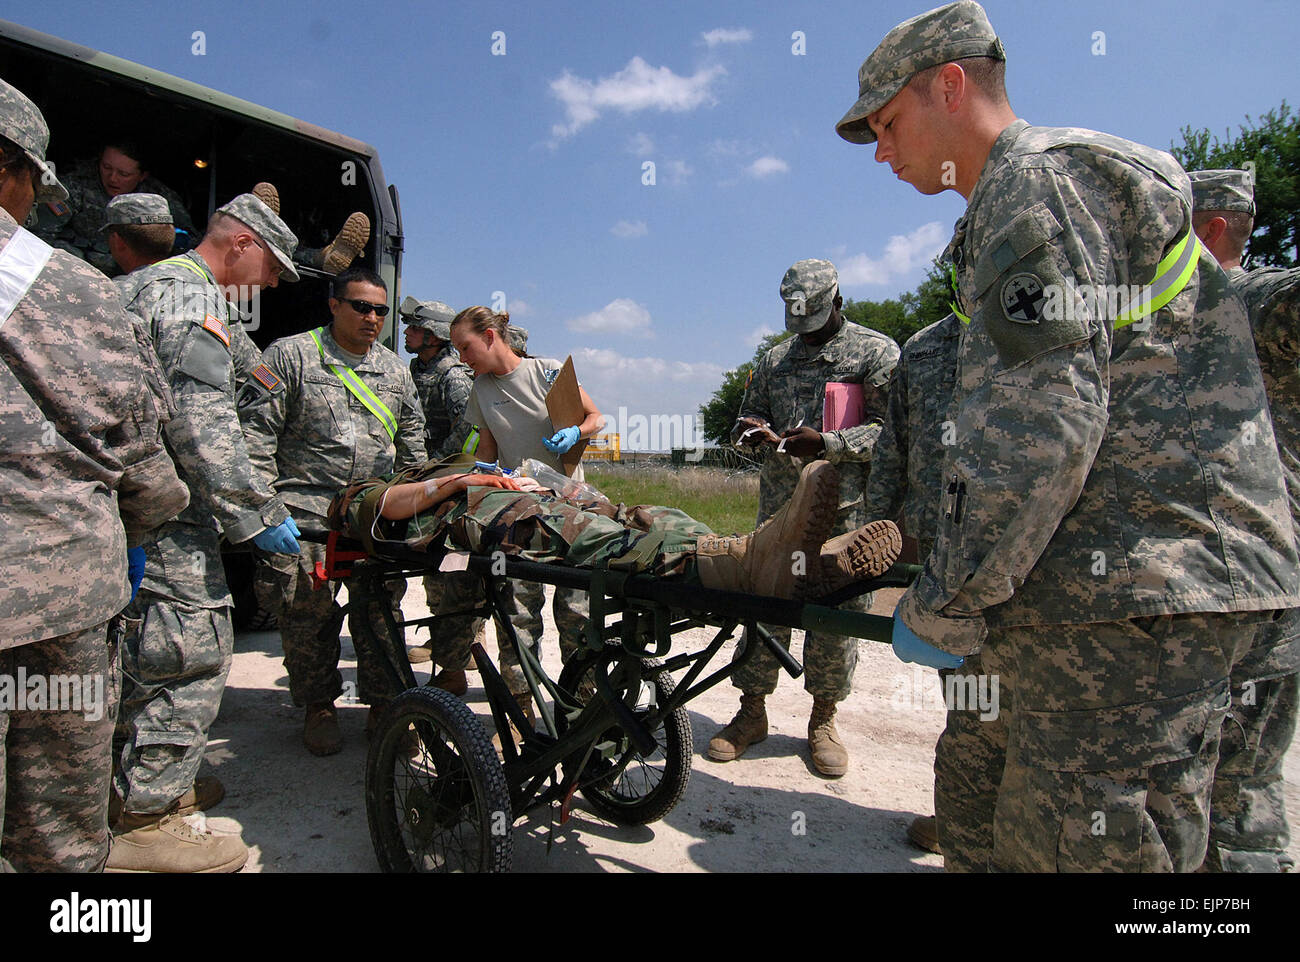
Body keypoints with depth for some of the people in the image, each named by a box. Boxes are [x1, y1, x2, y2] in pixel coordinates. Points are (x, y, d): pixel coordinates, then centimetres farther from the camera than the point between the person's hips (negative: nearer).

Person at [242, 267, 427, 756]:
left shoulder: (396, 369, 16)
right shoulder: (290, 355, 3)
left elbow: (412, 441, 22)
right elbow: (256, 431, -1)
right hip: (307, 500, -2)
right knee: (308, 604, -5)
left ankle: (383, 703, 11)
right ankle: (319, 706, 13)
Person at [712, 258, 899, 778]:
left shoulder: (876, 351, 4)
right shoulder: (774, 359, 18)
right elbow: (749, 414, 25)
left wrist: (825, 443, -17)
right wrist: (753, 430, 1)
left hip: (846, 508, -3)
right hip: (779, 505, 4)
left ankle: (823, 719, 19)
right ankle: (752, 711, 17)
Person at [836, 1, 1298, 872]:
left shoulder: (1038, 178, -7)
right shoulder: (1017, 200, 25)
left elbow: (1039, 424, -20)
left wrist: (944, 604, -13)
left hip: (1136, 583, -11)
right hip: (1131, 572, 11)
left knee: (1081, 846, -6)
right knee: (979, 805, 15)